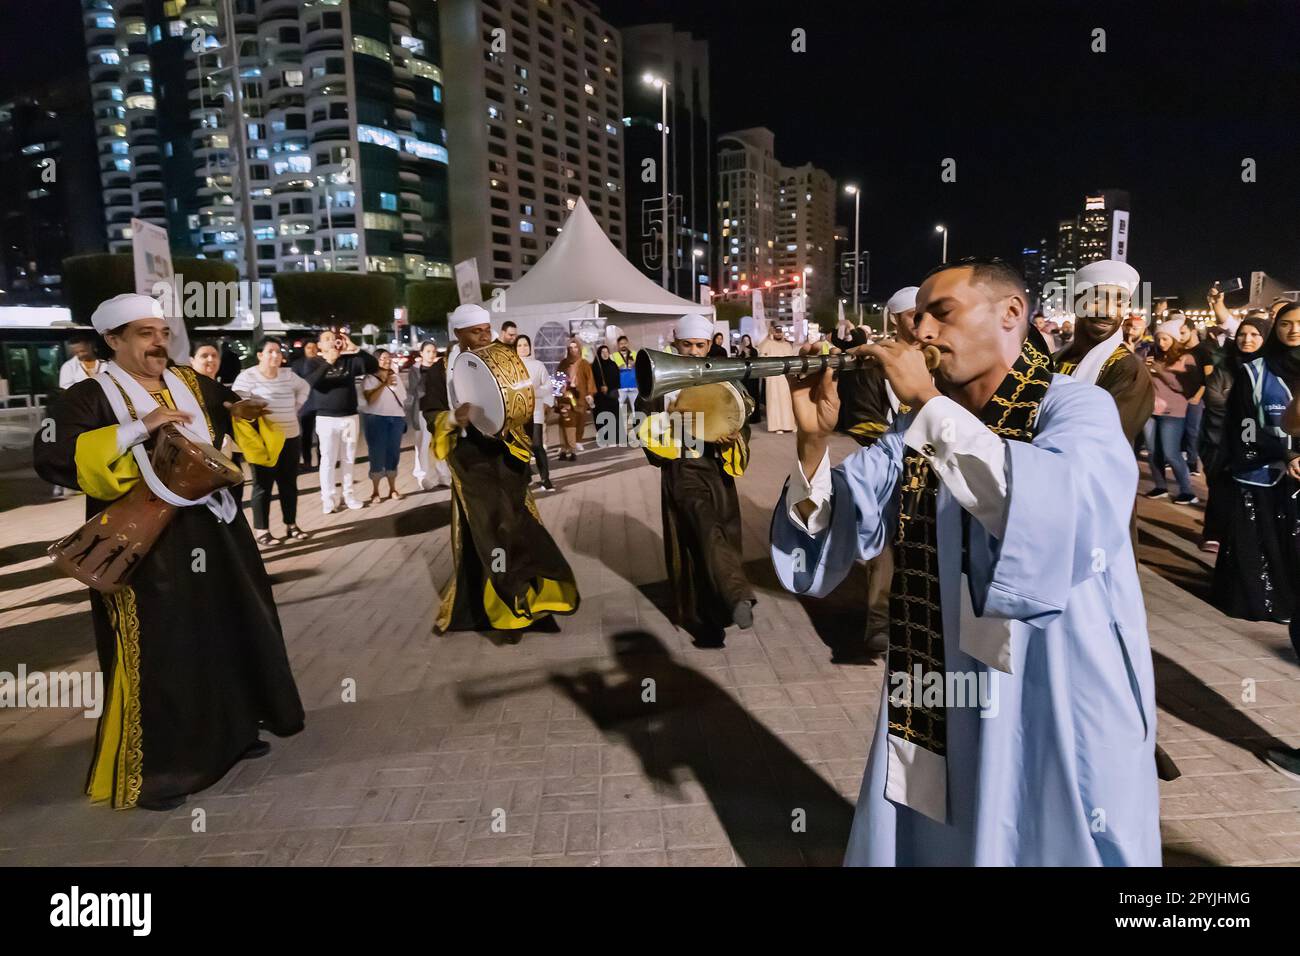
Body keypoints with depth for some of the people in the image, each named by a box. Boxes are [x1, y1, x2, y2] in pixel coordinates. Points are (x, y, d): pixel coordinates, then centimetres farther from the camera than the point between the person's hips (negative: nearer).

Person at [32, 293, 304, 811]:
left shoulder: (195, 385, 8)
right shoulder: (89, 397, -8)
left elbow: (242, 427, 15)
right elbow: (52, 458, -22)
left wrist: (249, 413, -10)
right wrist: (138, 428, -28)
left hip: (213, 533, 6)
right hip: (146, 545, -6)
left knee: (229, 635, 16)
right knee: (156, 657, -1)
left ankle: (231, 730, 34)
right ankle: (149, 771, 14)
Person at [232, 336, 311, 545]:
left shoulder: (288, 374, 9)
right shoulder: (248, 375, -9)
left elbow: (304, 388, 27)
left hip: (290, 437, 6)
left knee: (289, 483, 11)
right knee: (263, 485, 1)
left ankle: (291, 525, 21)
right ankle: (261, 530, 8)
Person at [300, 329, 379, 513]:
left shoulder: (349, 359, 5)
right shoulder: (314, 363, 0)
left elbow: (373, 365, -5)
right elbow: (309, 382, -18)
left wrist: (354, 349, -14)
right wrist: (328, 362, -25)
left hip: (350, 417, 3)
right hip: (326, 418, -3)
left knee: (349, 458, 10)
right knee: (328, 459, -2)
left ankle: (348, 494, 21)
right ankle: (328, 498, 6)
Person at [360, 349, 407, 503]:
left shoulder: (396, 376, 16)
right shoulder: (369, 378, -1)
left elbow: (403, 396, 21)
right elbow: (369, 398, -15)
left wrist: (404, 416, 13)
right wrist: (384, 384, -19)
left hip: (396, 418, 4)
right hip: (376, 419, -4)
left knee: (394, 453, 5)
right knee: (377, 455, -5)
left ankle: (393, 489, 13)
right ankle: (375, 491, -1)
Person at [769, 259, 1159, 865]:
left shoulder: (1078, 410, -12)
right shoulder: (924, 427, 5)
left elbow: (1055, 512, -34)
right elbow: (835, 530, 0)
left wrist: (928, 402, -28)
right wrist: (813, 439, -17)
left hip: (1054, 717, -5)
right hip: (934, 709, 5)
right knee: (922, 845, 20)